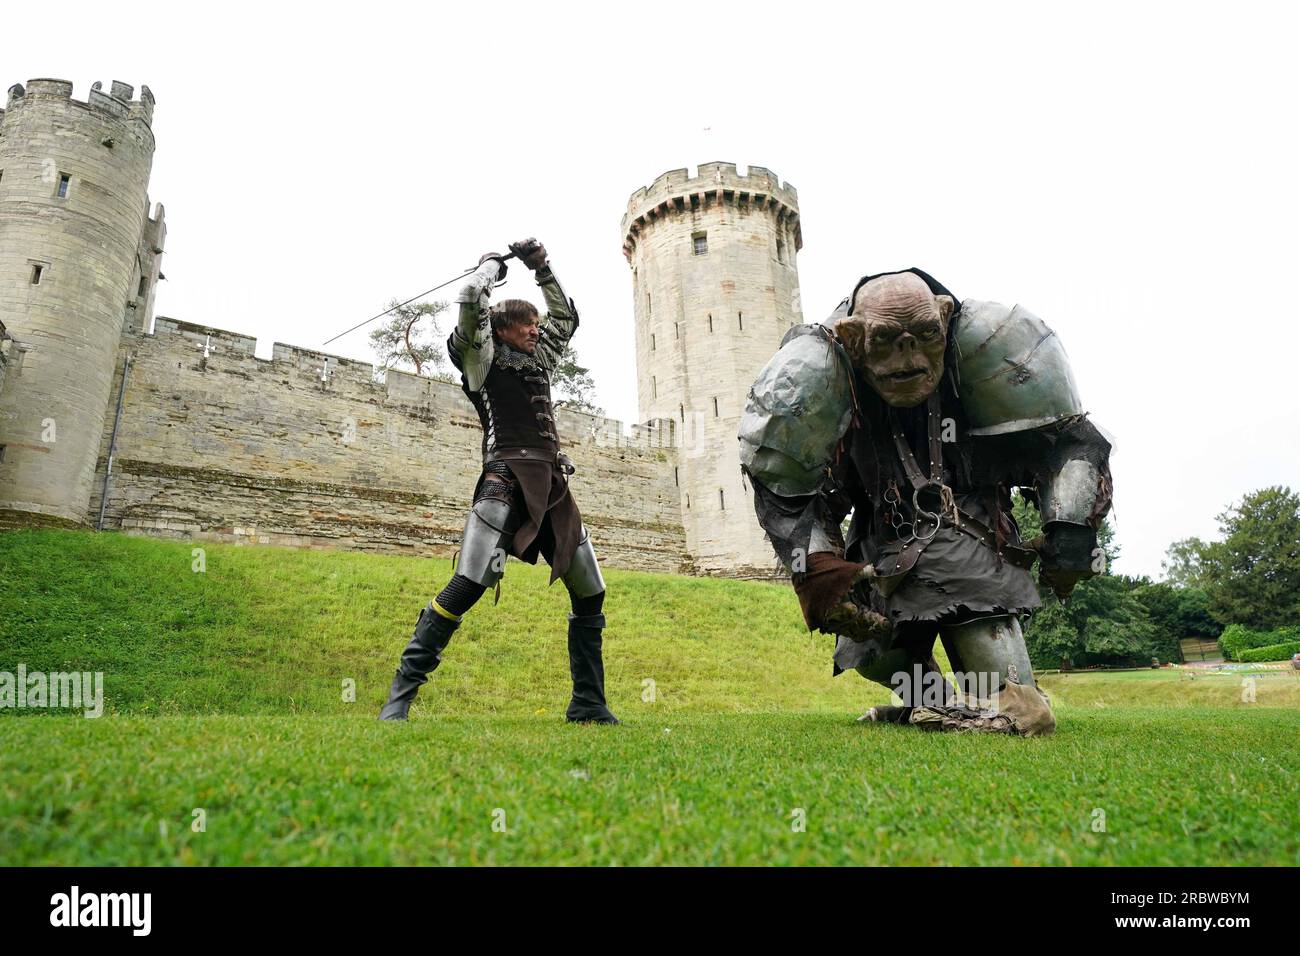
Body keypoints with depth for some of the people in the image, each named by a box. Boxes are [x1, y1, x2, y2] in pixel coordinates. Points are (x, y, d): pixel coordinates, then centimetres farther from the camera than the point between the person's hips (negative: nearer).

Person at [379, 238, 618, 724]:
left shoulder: (538, 360, 25)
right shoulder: (483, 356, 7)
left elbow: (565, 316, 38)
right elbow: (471, 300, -7)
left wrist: (542, 267, 29)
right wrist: (492, 265, 12)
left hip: (553, 486, 7)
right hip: (507, 480, -7)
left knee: (591, 595, 6)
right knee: (467, 586, -19)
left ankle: (588, 704, 16)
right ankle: (401, 693, -8)